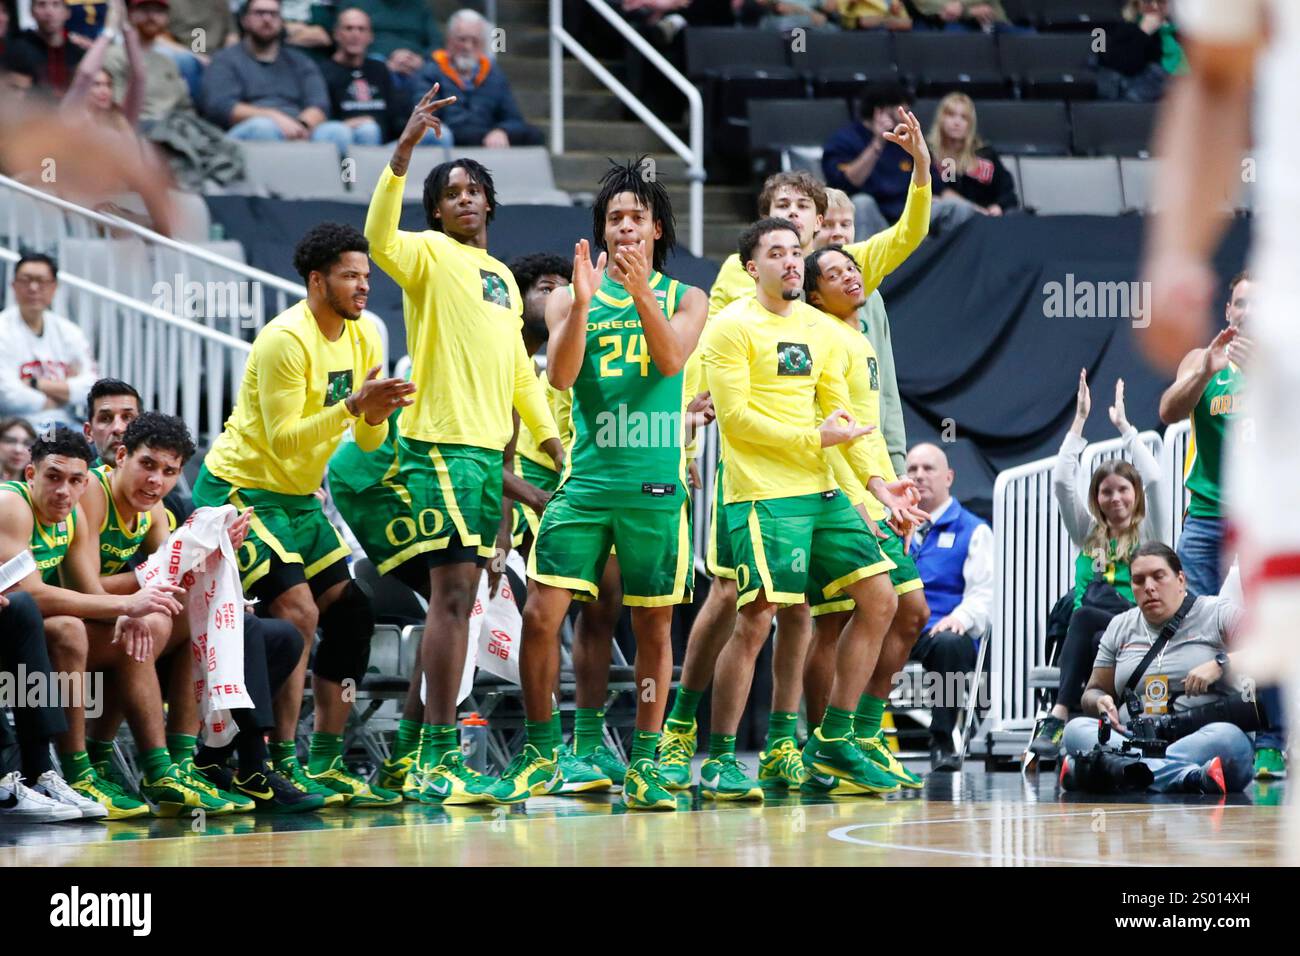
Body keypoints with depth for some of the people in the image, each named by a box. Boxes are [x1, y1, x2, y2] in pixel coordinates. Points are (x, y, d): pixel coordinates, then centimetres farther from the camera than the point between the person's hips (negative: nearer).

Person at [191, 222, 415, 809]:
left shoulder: (363, 337, 4)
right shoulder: (287, 339, -21)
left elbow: (368, 441, 7)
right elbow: (283, 438, -26)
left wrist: (378, 417, -15)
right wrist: (353, 404, -32)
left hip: (300, 497, 9)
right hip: (240, 490, -9)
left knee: (349, 615, 3)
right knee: (297, 611, -21)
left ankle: (325, 765, 9)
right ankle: (283, 766, -16)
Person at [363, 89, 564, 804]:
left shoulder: (501, 276, 21)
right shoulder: (430, 254, -3)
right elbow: (380, 241, -26)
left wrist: (547, 433, 18)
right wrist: (403, 150, -35)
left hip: (488, 448, 8)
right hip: (441, 443, -8)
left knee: (459, 595, 9)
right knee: (453, 592, -13)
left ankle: (435, 755, 14)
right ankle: (438, 758, -15)